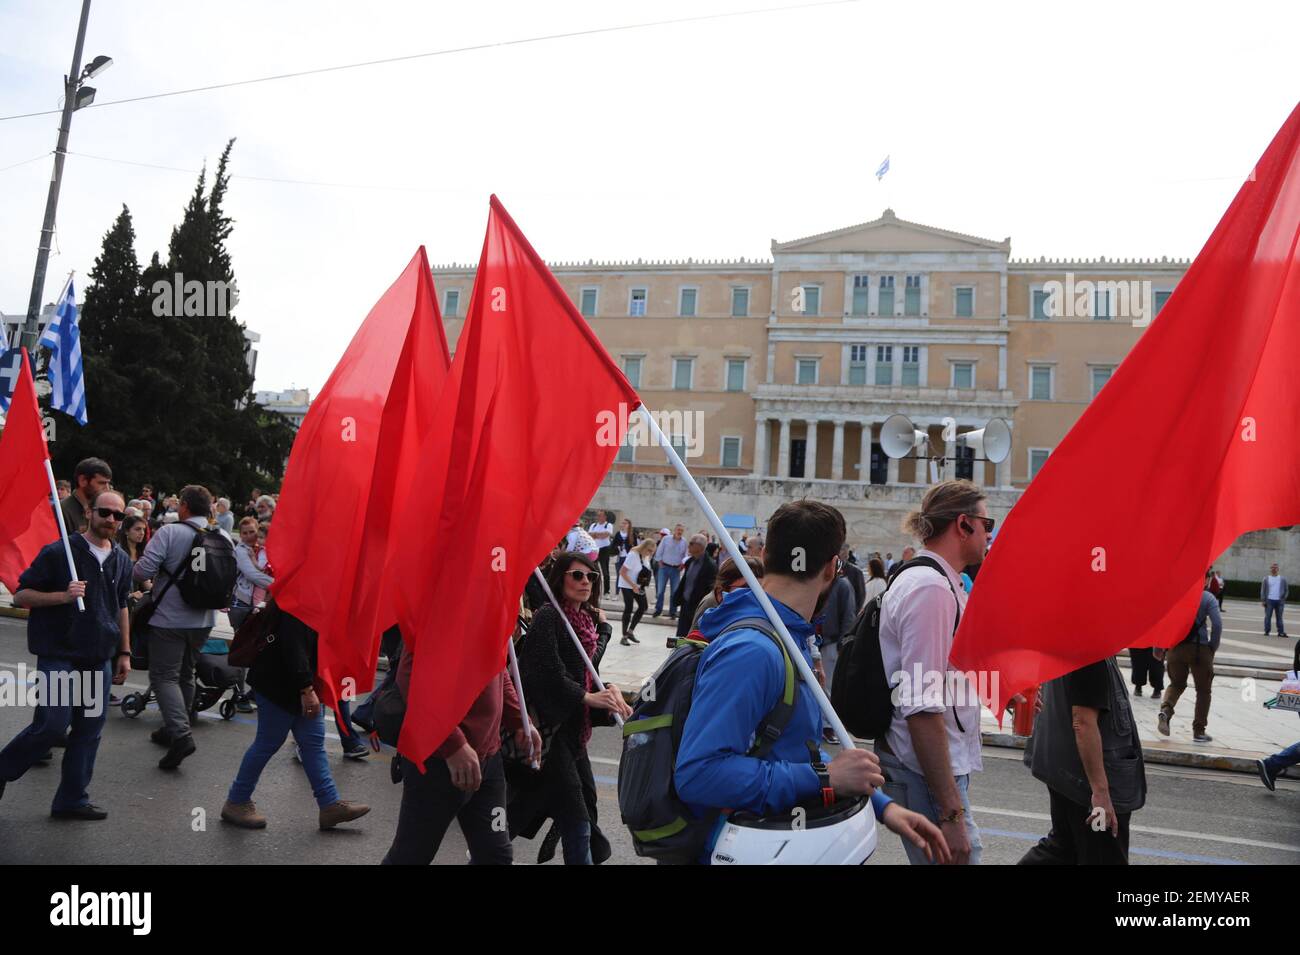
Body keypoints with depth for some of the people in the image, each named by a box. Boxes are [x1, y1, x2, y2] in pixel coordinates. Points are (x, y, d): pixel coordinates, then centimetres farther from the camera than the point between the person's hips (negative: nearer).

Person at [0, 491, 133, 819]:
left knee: (90, 729, 6)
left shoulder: (122, 560, 10)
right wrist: (63, 595, -22)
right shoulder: (58, 552, -8)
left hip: (99, 659, 6)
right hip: (59, 656, -5)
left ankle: (72, 799, 17)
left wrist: (124, 652, 16)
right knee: (53, 725, -9)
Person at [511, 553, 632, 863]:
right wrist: (587, 697, -21)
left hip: (572, 727, 9)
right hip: (548, 727, -9)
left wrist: (607, 688, -3)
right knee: (576, 824, -10)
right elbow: (547, 674, -22)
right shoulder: (547, 617, -13)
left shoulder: (587, 619, 13)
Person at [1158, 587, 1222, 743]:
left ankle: (1165, 711, -9)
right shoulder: (1208, 598, -3)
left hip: (1175, 648, 2)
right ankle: (1199, 731, 14)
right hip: (1200, 649, -2)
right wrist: (1213, 648, -1)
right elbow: (1217, 624, -13)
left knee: (1176, 684, 19)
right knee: (1203, 690, 13)